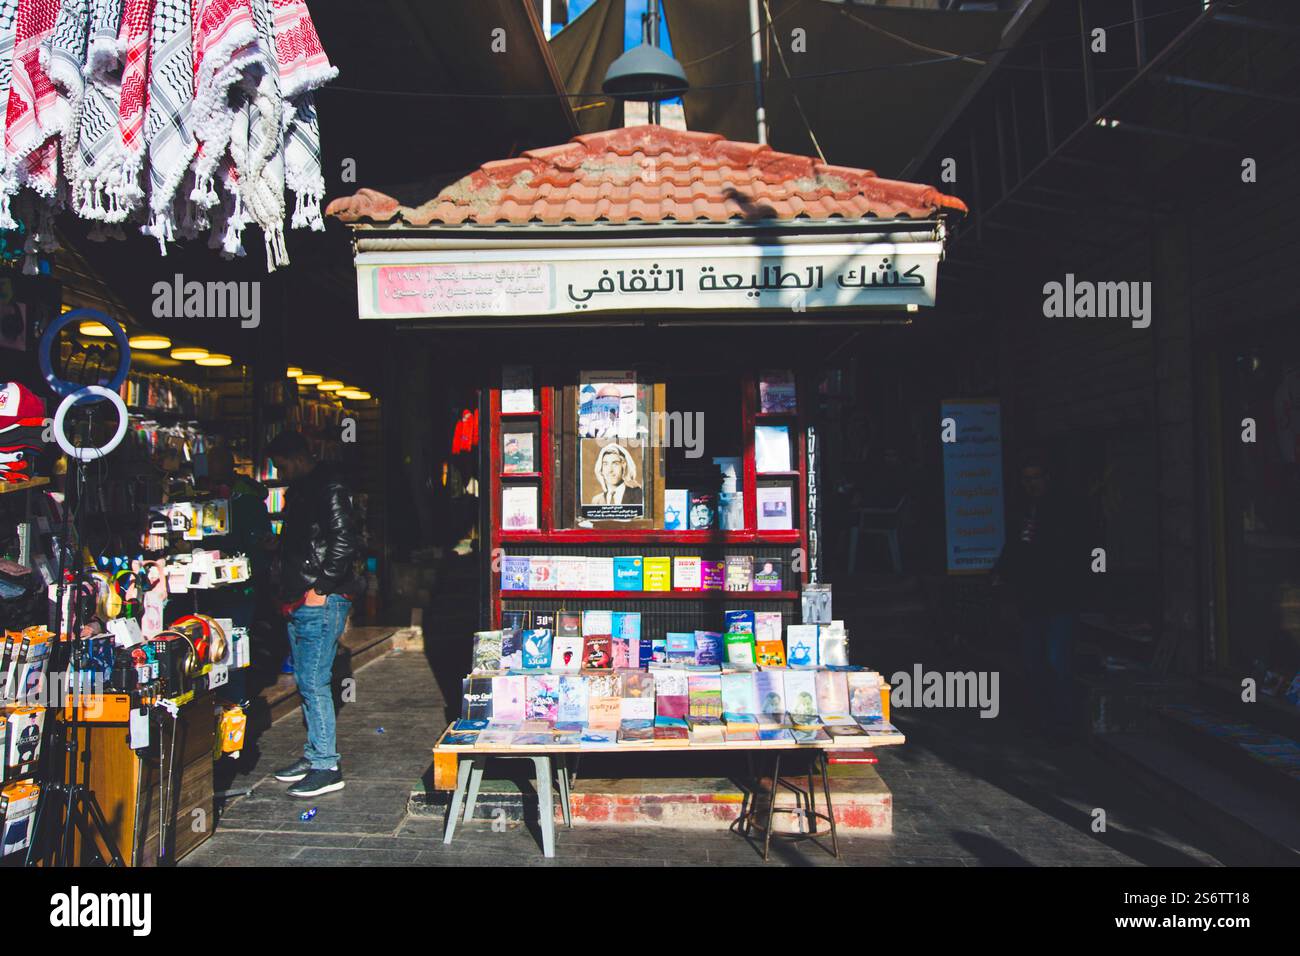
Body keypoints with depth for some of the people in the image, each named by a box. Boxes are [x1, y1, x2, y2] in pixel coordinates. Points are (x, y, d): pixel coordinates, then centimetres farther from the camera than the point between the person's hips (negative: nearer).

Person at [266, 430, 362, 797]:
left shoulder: (329, 488, -11)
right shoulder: (299, 491, 20)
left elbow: (344, 540, -20)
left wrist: (321, 587, -19)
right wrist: (289, 593, 18)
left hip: (320, 602, -10)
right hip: (299, 602, 10)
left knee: (314, 683, -9)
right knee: (307, 682, 15)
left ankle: (326, 767, -2)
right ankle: (315, 754, 26)